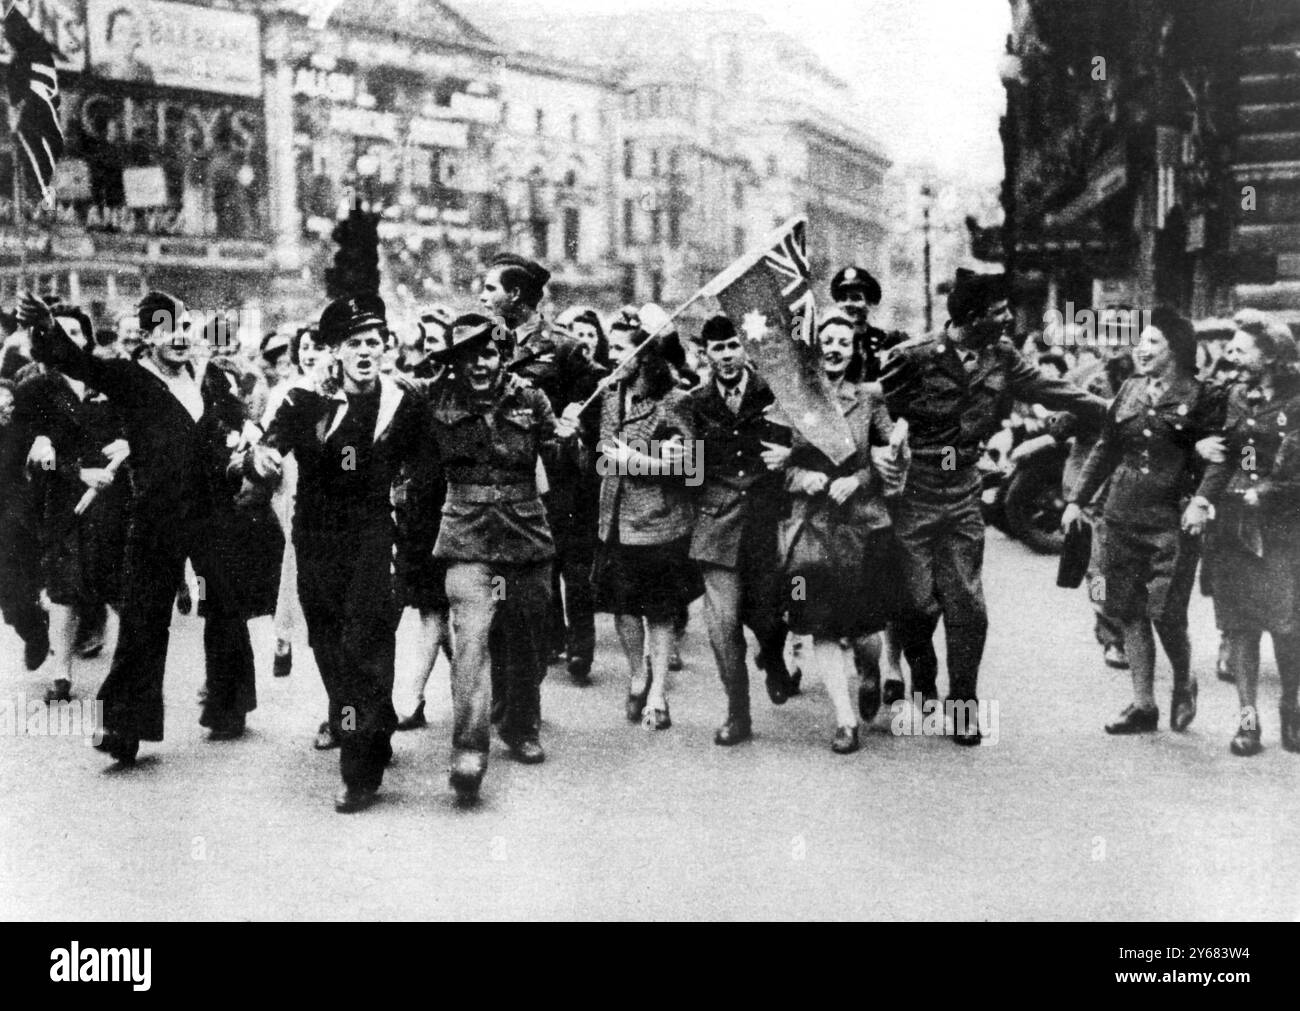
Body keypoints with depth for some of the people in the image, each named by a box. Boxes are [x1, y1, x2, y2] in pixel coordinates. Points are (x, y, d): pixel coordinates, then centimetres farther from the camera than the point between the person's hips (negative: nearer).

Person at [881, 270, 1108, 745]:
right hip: (912, 497, -4)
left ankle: (962, 705, 14)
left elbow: (1048, 389, 8)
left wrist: (1112, 409, 7)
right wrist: (880, 455, -18)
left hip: (963, 498, 4)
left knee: (967, 606, 2)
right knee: (918, 601, 0)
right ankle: (922, 681, 28)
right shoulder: (913, 358, -13)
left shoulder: (1000, 357, 2)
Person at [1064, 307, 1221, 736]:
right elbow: (1105, 449, 15)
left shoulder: (1198, 399, -4)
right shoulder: (1130, 390, 10)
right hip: (1122, 518, 5)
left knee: (1167, 616, -7)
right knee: (1130, 614, 5)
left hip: (1172, 523, -5)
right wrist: (1077, 498, 10)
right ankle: (1143, 705, 15)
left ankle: (1183, 684, 22)